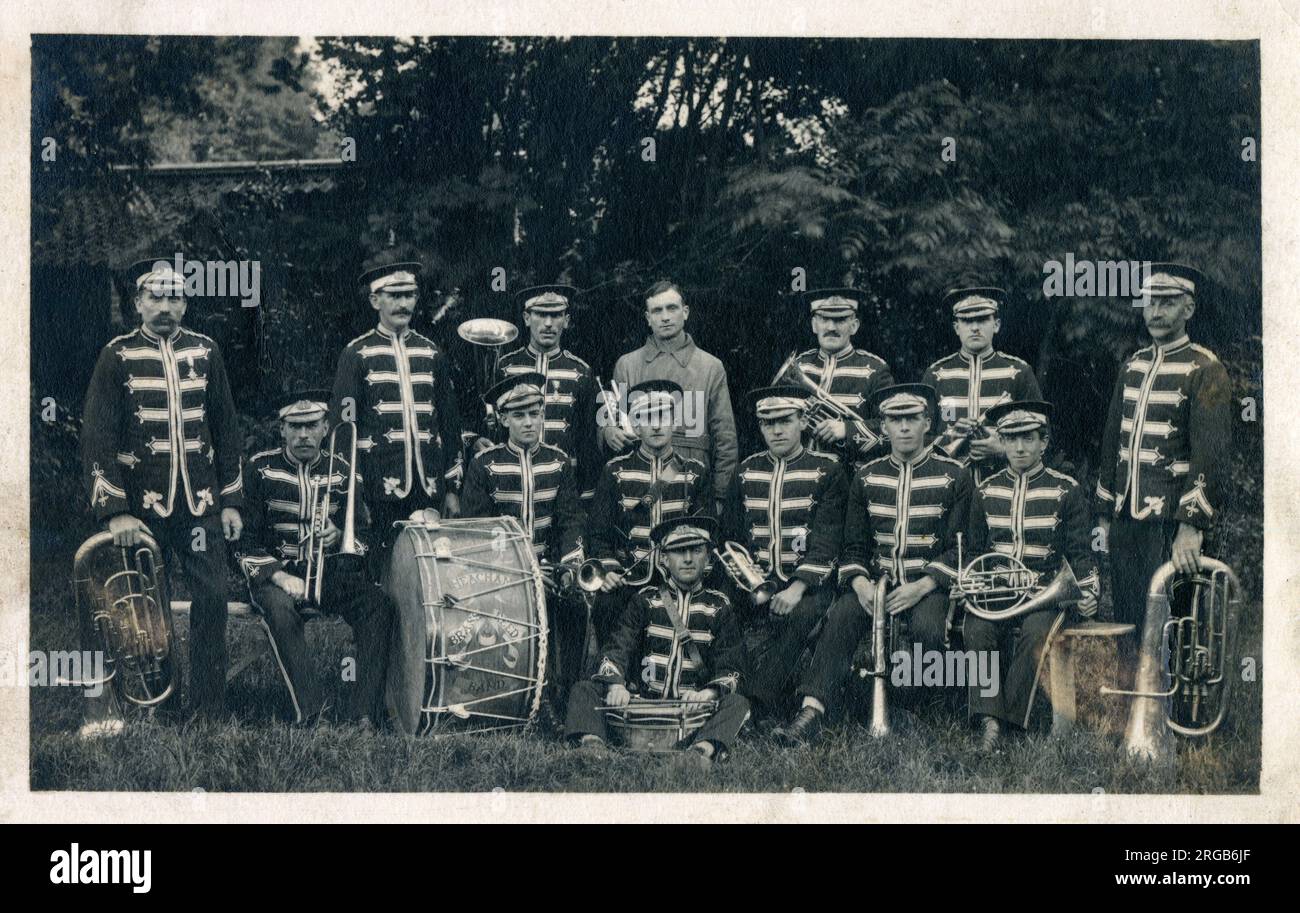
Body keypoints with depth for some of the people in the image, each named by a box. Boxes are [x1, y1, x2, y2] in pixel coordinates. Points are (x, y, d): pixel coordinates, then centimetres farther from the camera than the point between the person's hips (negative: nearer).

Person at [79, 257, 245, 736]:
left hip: (200, 502, 3)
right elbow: (98, 437, -6)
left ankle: (210, 714, 9)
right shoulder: (117, 356, -2)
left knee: (212, 598, 0)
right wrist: (114, 511, -12)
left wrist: (231, 500, 6)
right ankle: (107, 710, 11)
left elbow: (226, 428, 11)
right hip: (140, 504, -2)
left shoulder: (205, 352, 7)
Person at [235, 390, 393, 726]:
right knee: (279, 608, -37)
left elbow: (363, 539, 11)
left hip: (333, 572, 2)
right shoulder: (261, 468, 4)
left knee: (380, 605, -28)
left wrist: (340, 537, -14)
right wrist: (279, 576, -16)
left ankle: (364, 717, -30)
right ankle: (309, 714, -36)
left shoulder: (342, 471, 10)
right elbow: (246, 542, 1)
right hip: (277, 573, -2)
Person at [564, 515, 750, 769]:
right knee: (584, 690, -17)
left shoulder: (720, 607, 11)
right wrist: (616, 684, -22)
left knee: (737, 703, -29)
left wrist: (707, 693, -20)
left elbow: (731, 671, 3)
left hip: (692, 710, -1)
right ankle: (592, 743, -43)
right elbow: (617, 648, 1)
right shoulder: (645, 601, 13)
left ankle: (703, 748, -54)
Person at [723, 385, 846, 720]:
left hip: (810, 583, -3)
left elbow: (827, 538, -7)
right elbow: (732, 536, 16)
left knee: (801, 616, -37)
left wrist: (798, 587, -21)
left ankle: (757, 704, -36)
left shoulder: (827, 470, 3)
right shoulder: (747, 471, 15)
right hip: (758, 580, 3)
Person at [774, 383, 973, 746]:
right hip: (878, 579, 3)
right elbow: (853, 546, 11)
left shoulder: (954, 476, 1)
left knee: (928, 627, -35)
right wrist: (860, 584, -10)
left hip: (930, 583, -2)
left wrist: (922, 588, -16)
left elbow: (959, 548, -1)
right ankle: (813, 712, -35)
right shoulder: (866, 477, 10)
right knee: (841, 616, -28)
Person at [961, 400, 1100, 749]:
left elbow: (1079, 552, 5)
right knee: (977, 629, -29)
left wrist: (1088, 592, -10)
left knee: (1035, 632, -33)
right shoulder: (986, 491, 12)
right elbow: (974, 550, 18)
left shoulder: (1067, 491, 4)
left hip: (1046, 589, -2)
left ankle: (1012, 718, -23)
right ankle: (988, 718, -29)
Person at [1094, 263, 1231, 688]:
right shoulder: (1132, 366, 14)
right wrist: (1104, 513, 16)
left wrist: (1193, 527, -20)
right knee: (1127, 626, 9)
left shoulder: (1205, 370, -6)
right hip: (1125, 521, 6)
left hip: (1170, 523, -6)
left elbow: (1211, 453, -14)